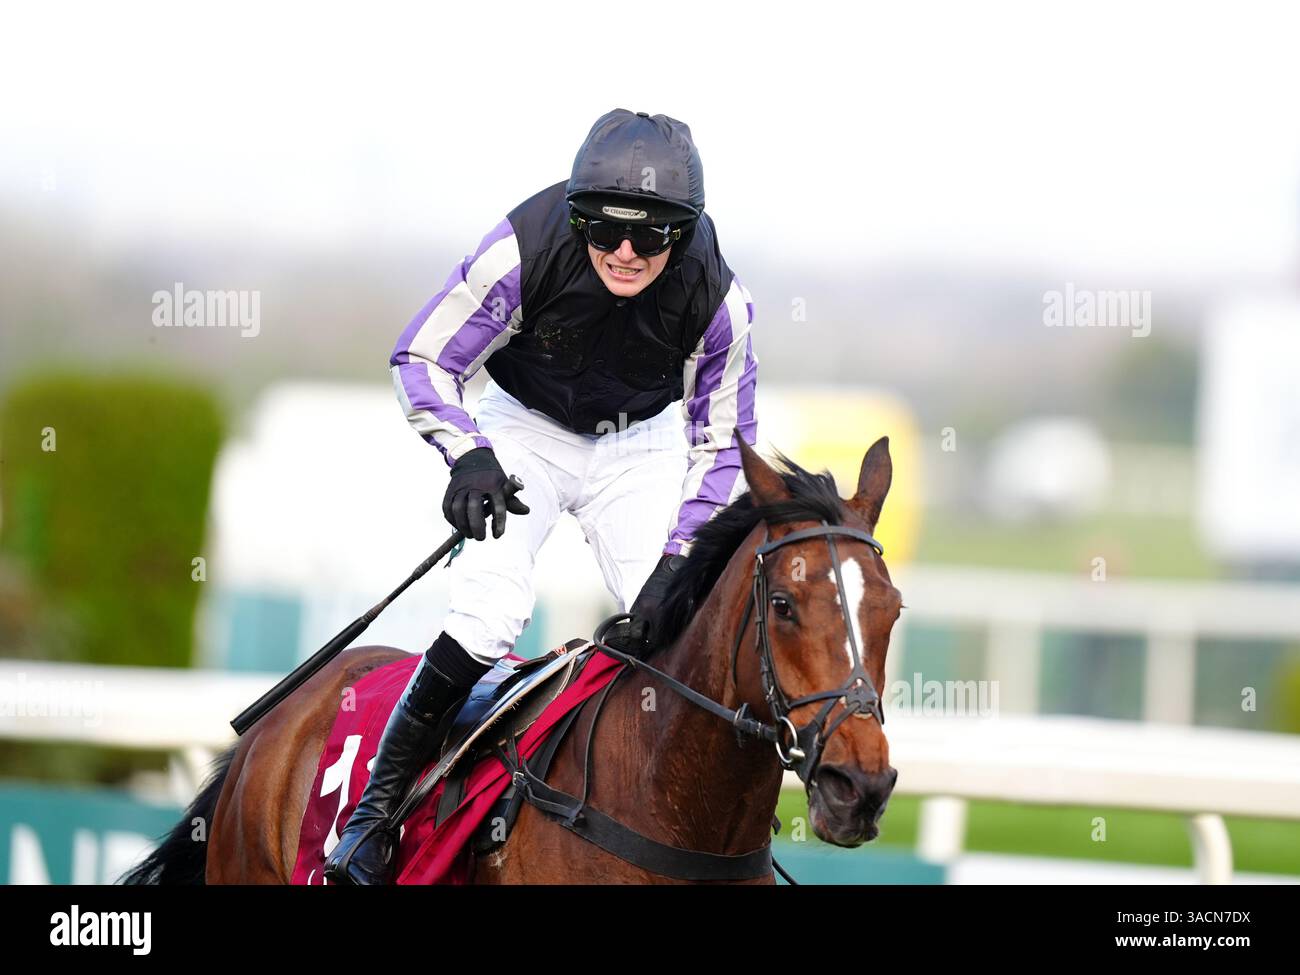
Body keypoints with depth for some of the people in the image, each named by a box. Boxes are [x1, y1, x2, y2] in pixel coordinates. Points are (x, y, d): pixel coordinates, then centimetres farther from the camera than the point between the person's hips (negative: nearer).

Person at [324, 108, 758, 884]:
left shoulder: (716, 298, -27)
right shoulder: (526, 251, -32)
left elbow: (723, 443, -15)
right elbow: (422, 360, -20)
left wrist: (679, 561, -26)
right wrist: (468, 456, -37)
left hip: (640, 442, 2)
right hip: (526, 424, -2)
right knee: (489, 607, -21)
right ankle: (379, 802, -9)